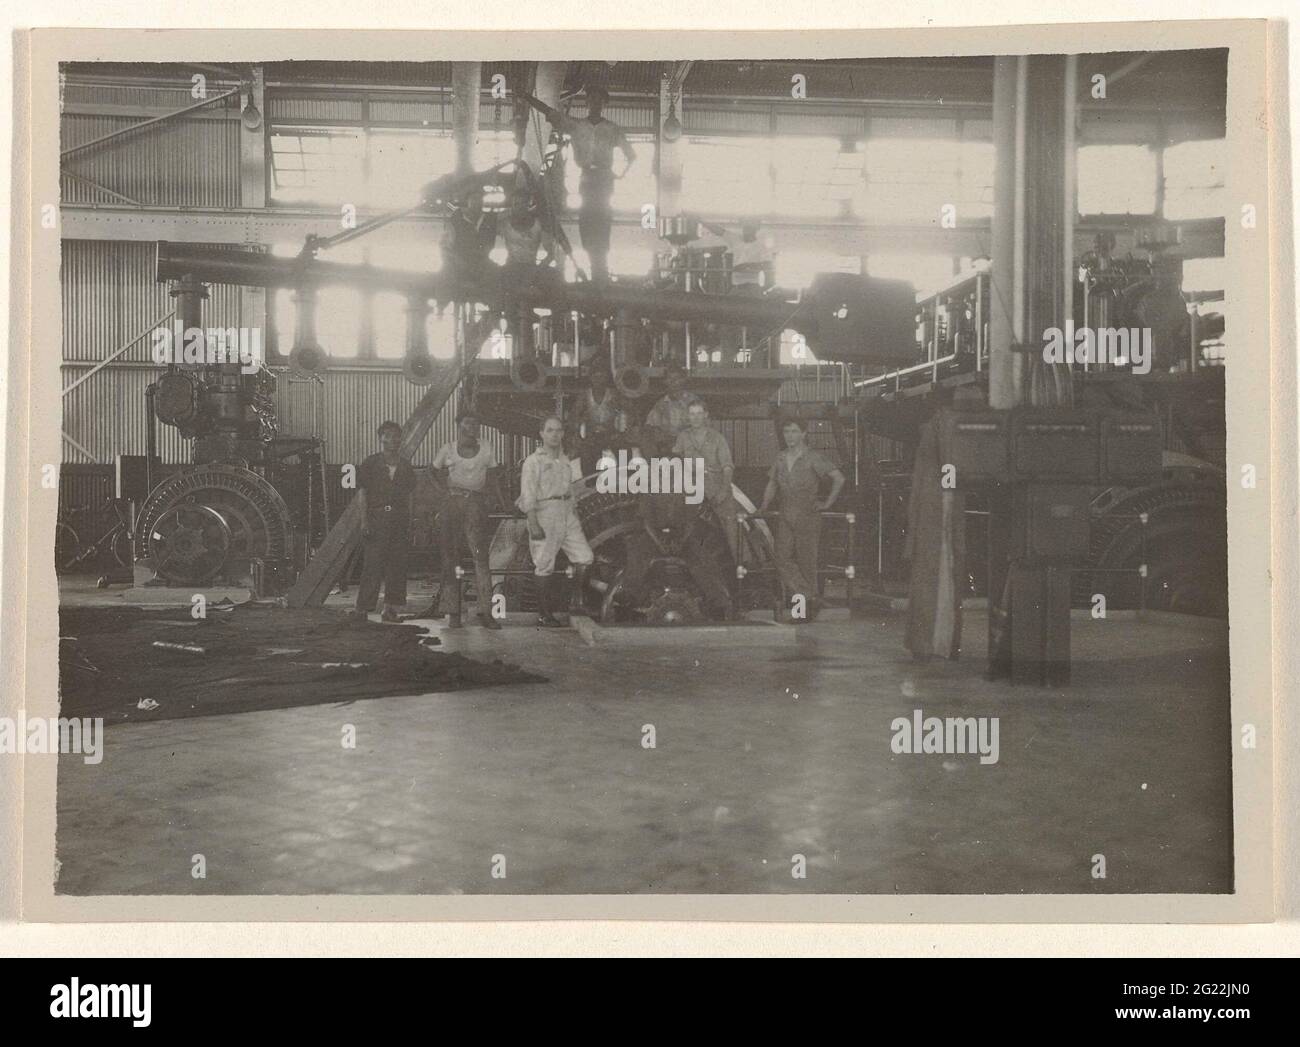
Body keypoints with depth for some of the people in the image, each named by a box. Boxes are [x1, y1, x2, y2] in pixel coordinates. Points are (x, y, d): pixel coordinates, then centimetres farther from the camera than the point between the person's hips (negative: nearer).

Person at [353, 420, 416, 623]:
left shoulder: (405, 466, 14)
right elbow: (362, 493, 0)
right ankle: (362, 608, -10)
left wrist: (409, 523, 9)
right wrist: (364, 520, -9)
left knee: (397, 564, 3)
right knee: (373, 564, -10)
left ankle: (390, 608, 8)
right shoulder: (371, 463, 3)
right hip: (376, 517, -4)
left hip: (399, 519, 4)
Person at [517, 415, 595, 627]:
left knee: (584, 557, -4)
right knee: (545, 566, -3)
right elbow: (528, 495, -9)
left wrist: (575, 514, 20)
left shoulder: (565, 461, 17)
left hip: (566, 514, 6)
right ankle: (544, 613, 6)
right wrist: (533, 524, -16)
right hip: (545, 513, -6)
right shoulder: (533, 461, -4)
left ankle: (577, 599, 15)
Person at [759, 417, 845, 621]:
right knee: (783, 558, -6)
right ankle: (808, 597, 0)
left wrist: (827, 503, -9)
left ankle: (808, 601, 10)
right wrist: (765, 504, 11)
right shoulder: (780, 459, 11)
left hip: (808, 515, -5)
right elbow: (772, 484, 23)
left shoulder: (814, 458, -6)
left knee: (806, 559, -1)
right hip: (786, 516, 5)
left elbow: (839, 478, -10)